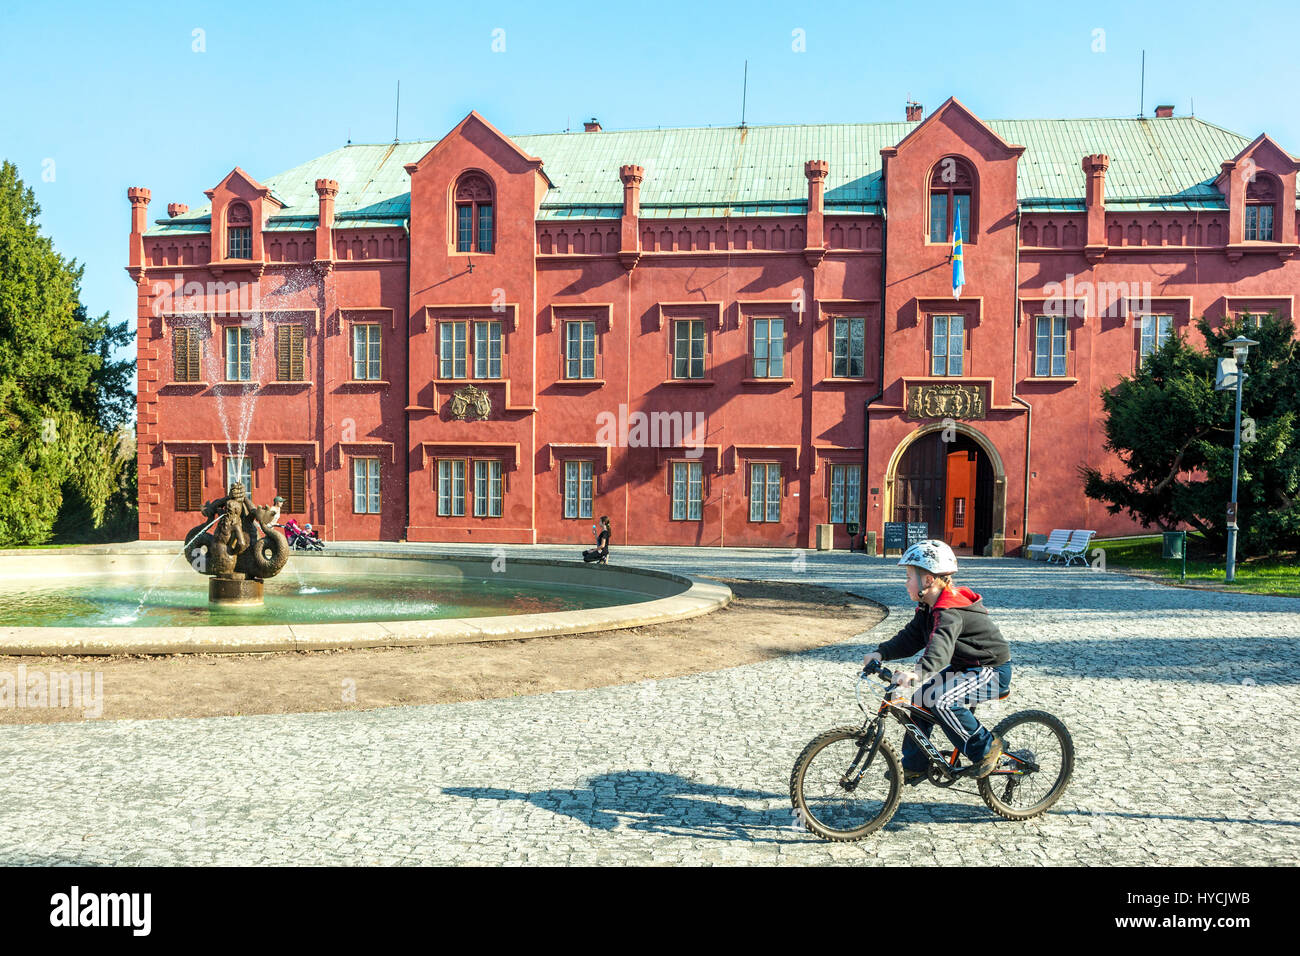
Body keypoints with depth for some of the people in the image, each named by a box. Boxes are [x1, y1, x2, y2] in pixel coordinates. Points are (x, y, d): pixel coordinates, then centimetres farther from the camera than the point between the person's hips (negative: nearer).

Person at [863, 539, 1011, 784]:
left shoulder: (950, 612, -29)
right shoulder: (928, 609, 4)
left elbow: (941, 646, -46)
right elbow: (909, 638, 2)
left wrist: (919, 672, -62)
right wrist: (881, 653, -13)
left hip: (992, 671, -10)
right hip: (965, 667, 10)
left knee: (939, 700, -28)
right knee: (921, 699, 5)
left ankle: (986, 746, -8)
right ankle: (914, 766, 16)